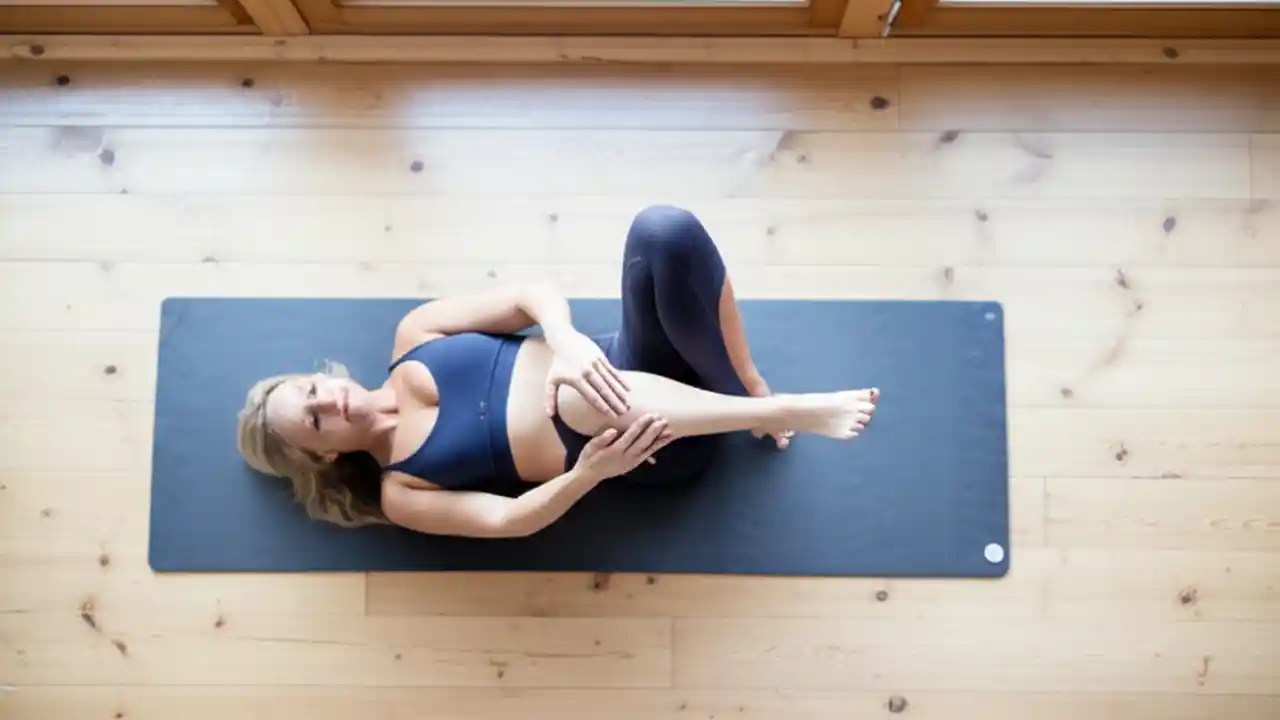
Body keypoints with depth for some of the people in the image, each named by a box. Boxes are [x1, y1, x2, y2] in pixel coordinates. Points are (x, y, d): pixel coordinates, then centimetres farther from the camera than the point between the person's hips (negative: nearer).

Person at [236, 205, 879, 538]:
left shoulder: (412, 339, 9)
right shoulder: (400, 490, 3)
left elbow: (531, 295, -2)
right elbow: (508, 519, -10)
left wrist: (568, 340, -25)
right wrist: (591, 472, -30)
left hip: (631, 366, 4)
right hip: (656, 447, -3)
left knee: (665, 231, -27)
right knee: (579, 397, -43)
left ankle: (751, 390, -11)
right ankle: (790, 412, -30)